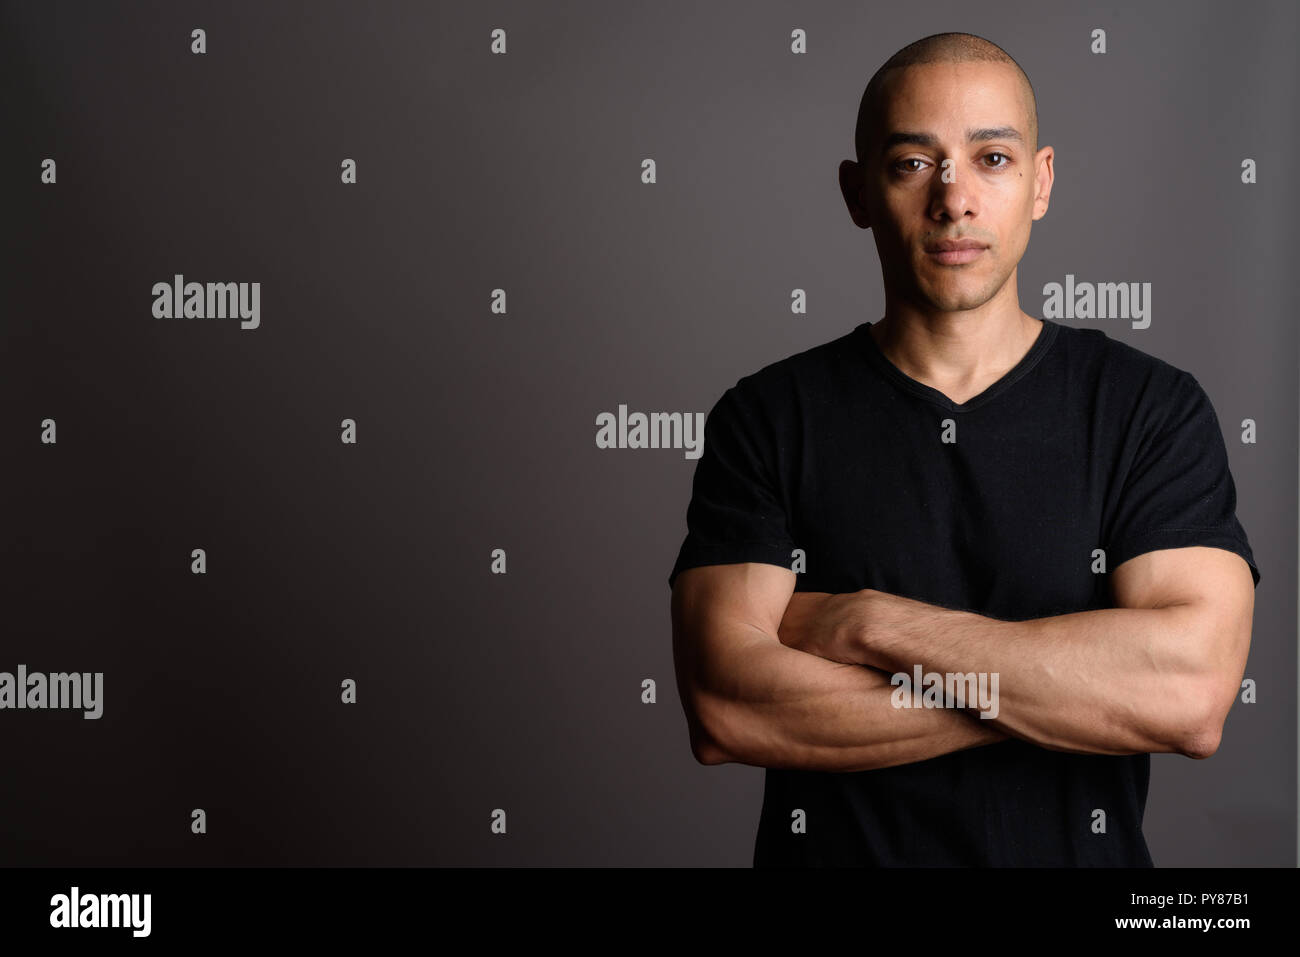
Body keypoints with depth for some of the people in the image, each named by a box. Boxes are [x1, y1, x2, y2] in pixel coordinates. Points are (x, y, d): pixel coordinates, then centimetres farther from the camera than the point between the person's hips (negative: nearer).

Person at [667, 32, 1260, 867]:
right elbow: (723, 709, -19)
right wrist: (1069, 688, -19)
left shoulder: (1155, 410, -7)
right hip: (828, 850, 0)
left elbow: (1194, 693, -20)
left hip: (1079, 848, 1)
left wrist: (869, 623, -19)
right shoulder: (765, 419, -7)